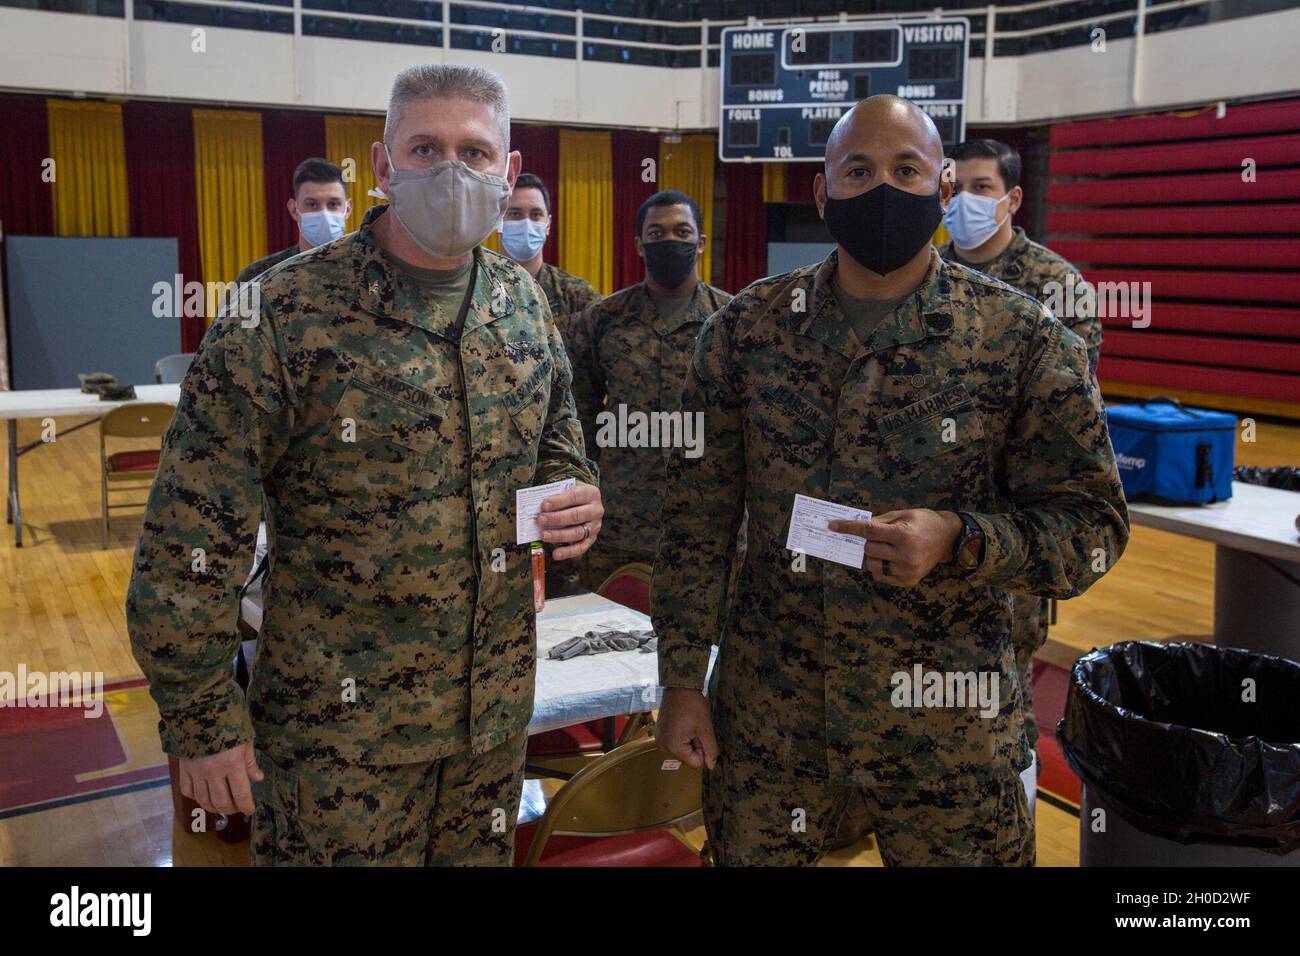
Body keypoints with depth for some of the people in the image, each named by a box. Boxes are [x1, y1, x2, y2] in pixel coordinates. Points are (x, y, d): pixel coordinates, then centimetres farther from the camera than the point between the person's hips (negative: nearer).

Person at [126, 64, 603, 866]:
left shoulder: (524, 303, 2)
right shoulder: (284, 315, -16)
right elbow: (188, 542, -14)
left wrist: (577, 498, -5)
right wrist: (203, 723, -12)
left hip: (497, 710, 5)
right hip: (340, 727, -5)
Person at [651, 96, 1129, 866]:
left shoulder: (1026, 340, -8)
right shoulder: (746, 328, -3)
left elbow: (1093, 525, -5)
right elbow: (698, 517, 1)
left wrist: (961, 541, -22)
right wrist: (682, 679, 0)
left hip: (945, 718, -1)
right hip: (766, 709, 2)